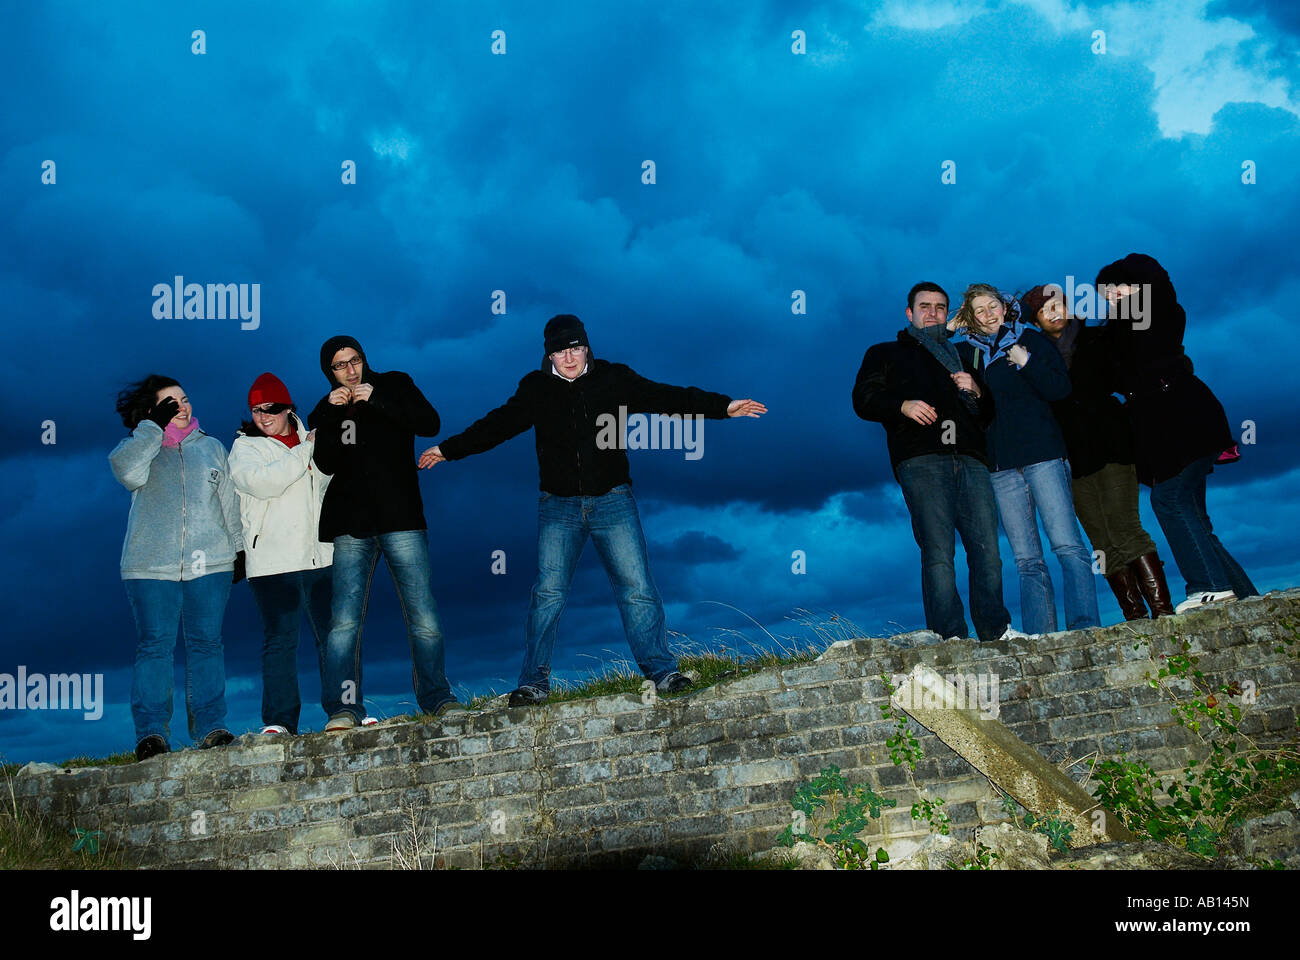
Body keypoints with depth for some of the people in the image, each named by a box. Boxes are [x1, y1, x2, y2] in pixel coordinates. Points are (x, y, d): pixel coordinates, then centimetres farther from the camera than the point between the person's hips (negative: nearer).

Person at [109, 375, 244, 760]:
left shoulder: (211, 447, 19)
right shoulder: (143, 448, 12)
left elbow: (229, 500, 19)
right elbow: (126, 469, -13)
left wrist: (239, 548, 12)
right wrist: (155, 426, -7)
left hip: (209, 564, 2)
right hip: (152, 566, -2)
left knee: (206, 642, -3)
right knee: (154, 645, -8)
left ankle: (209, 726, -1)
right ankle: (151, 732, -9)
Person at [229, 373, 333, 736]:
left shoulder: (308, 439, 17)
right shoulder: (244, 447, 4)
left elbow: (332, 483, 28)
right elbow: (263, 483, -16)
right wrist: (306, 450, -12)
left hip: (321, 556, 4)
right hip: (273, 562, -4)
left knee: (334, 637, 4)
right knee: (279, 640, -5)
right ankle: (279, 720, 0)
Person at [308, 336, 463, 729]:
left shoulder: (395, 385, 12)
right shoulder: (325, 411, 15)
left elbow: (430, 424, -5)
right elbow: (326, 464, 0)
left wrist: (377, 400, -12)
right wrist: (331, 414, -10)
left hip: (401, 519, -1)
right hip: (350, 527, 1)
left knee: (424, 618, -6)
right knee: (344, 621, -11)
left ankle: (437, 697, 7)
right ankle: (343, 710, -9)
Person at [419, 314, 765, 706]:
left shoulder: (614, 380, 5)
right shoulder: (536, 389, 8)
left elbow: (666, 398, 3)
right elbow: (498, 425, 16)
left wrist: (723, 407, -3)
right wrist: (447, 449, 19)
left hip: (612, 501, 0)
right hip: (558, 506, 1)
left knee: (637, 587, -7)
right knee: (548, 592, -8)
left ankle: (662, 672, -1)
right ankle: (534, 682, -4)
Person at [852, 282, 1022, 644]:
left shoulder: (963, 355, 34)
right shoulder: (885, 354, 26)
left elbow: (990, 412, 28)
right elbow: (864, 400, 10)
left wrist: (976, 391, 6)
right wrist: (903, 405, -8)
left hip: (970, 459, 3)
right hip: (921, 460, -3)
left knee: (986, 547, -11)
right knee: (938, 551, -14)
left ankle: (997, 631, -9)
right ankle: (949, 638, -17)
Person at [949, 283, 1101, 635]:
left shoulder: (1031, 340, 9)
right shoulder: (972, 354, 18)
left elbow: (1061, 388, -1)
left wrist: (1026, 362, -9)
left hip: (1042, 454, -3)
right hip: (1001, 465, 3)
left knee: (1067, 544, -15)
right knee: (1027, 561, 0)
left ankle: (1085, 627, -17)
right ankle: (1040, 642, -2)